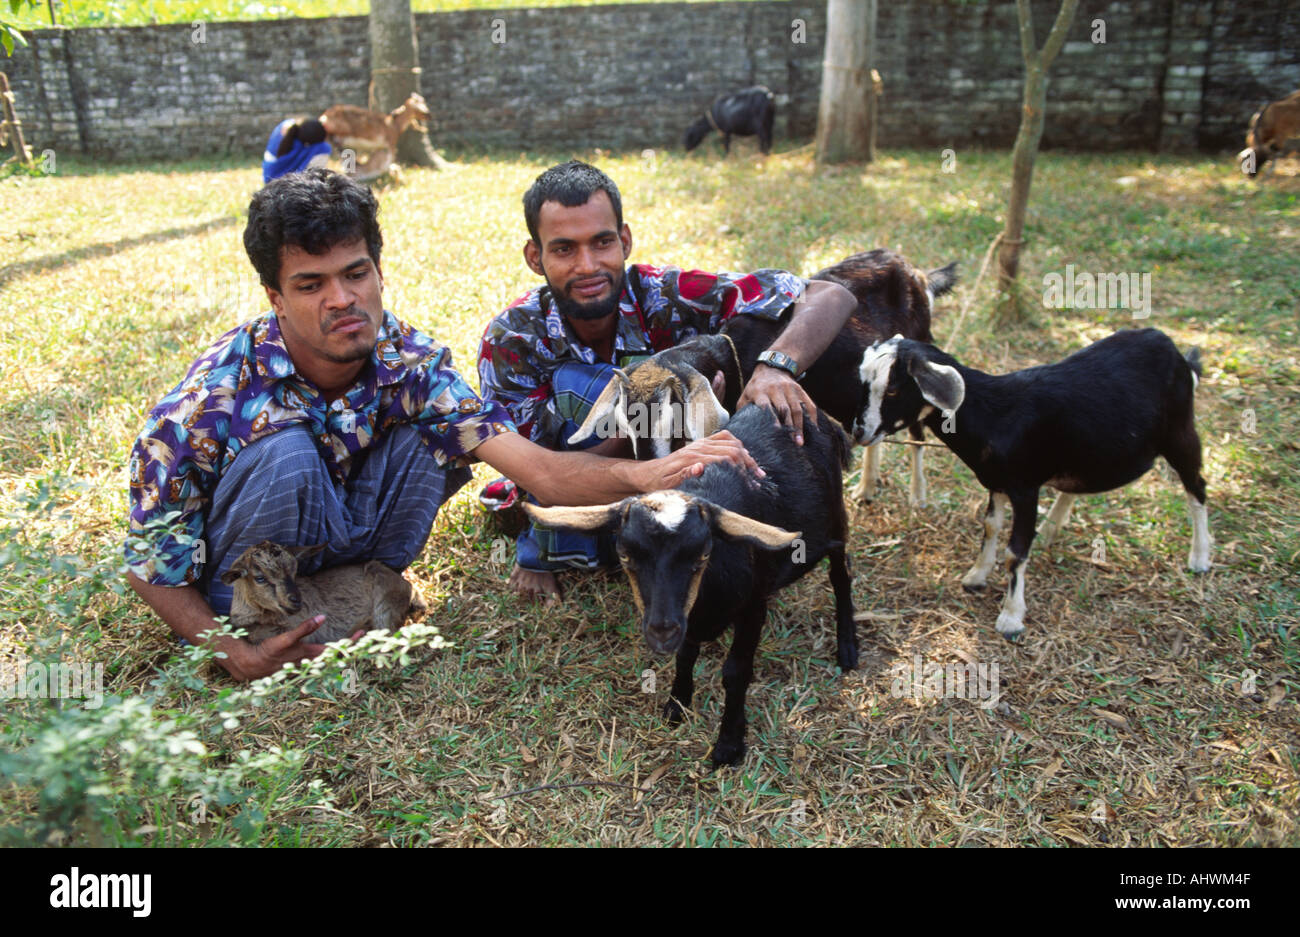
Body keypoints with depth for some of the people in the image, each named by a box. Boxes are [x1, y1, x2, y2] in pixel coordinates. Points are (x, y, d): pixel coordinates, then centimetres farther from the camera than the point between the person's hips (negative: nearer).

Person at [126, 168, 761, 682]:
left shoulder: (410, 361, -20)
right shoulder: (213, 398, -29)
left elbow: (537, 469, -29)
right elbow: (151, 562, -17)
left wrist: (646, 474, -47)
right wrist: (237, 657, -28)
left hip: (341, 540, 4)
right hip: (243, 568, -3)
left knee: (433, 429, -22)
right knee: (285, 449, -34)